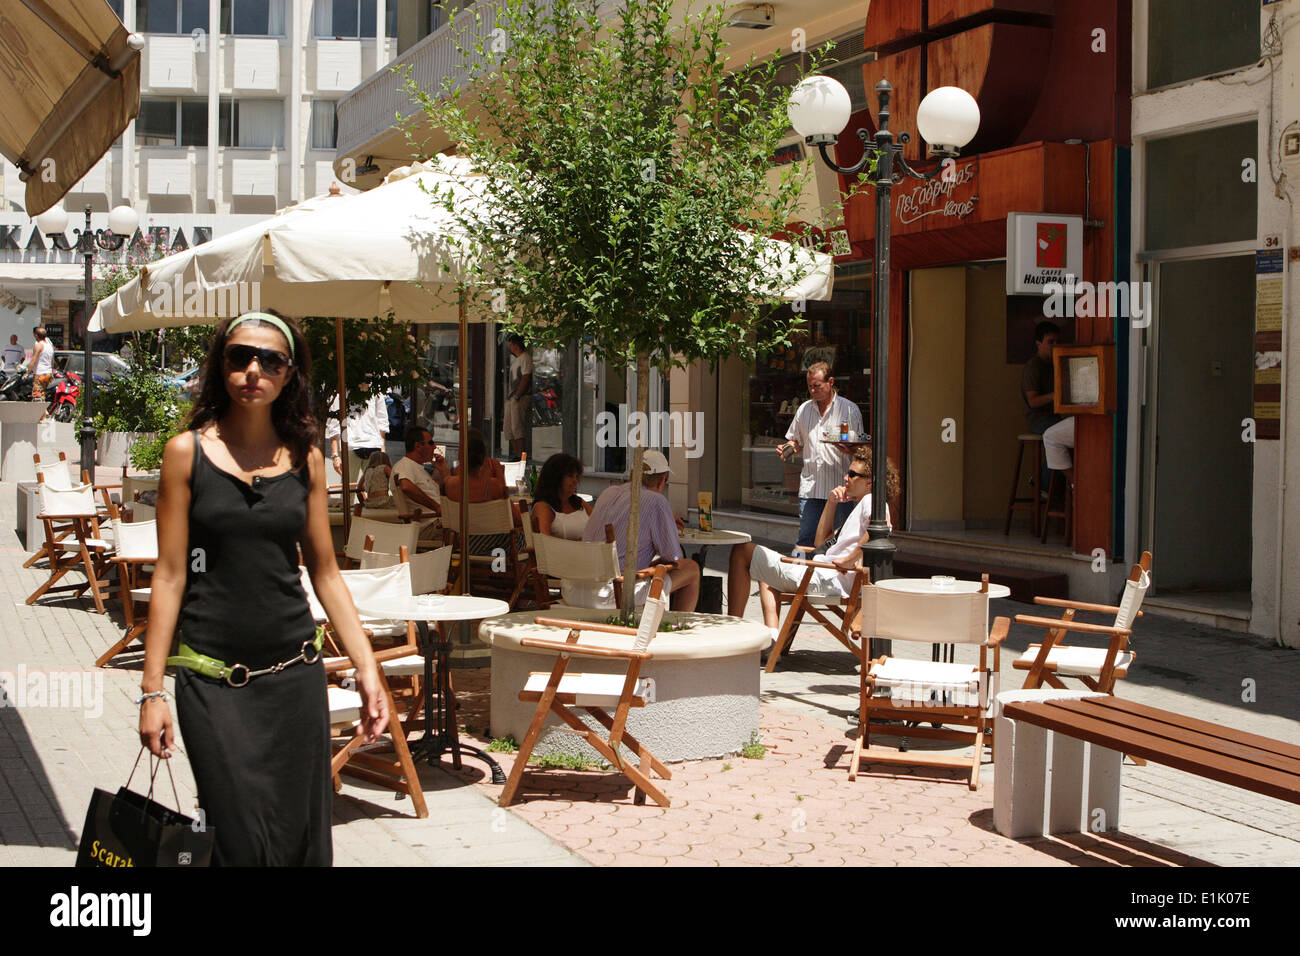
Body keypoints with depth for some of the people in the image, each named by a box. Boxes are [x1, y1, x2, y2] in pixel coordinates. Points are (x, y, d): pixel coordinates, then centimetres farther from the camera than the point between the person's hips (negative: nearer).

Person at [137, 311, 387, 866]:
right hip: (212, 678, -2)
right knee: (240, 840, -4)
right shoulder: (187, 452, 0)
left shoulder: (305, 459, 7)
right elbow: (169, 575, -2)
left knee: (301, 837, 5)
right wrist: (152, 689, -5)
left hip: (295, 673, 3)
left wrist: (367, 668, 5)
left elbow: (325, 573, 11)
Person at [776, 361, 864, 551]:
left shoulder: (850, 410, 1)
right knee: (806, 538, 1)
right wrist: (788, 448, 1)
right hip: (810, 486, 3)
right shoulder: (804, 409, 14)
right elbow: (796, 441, 23)